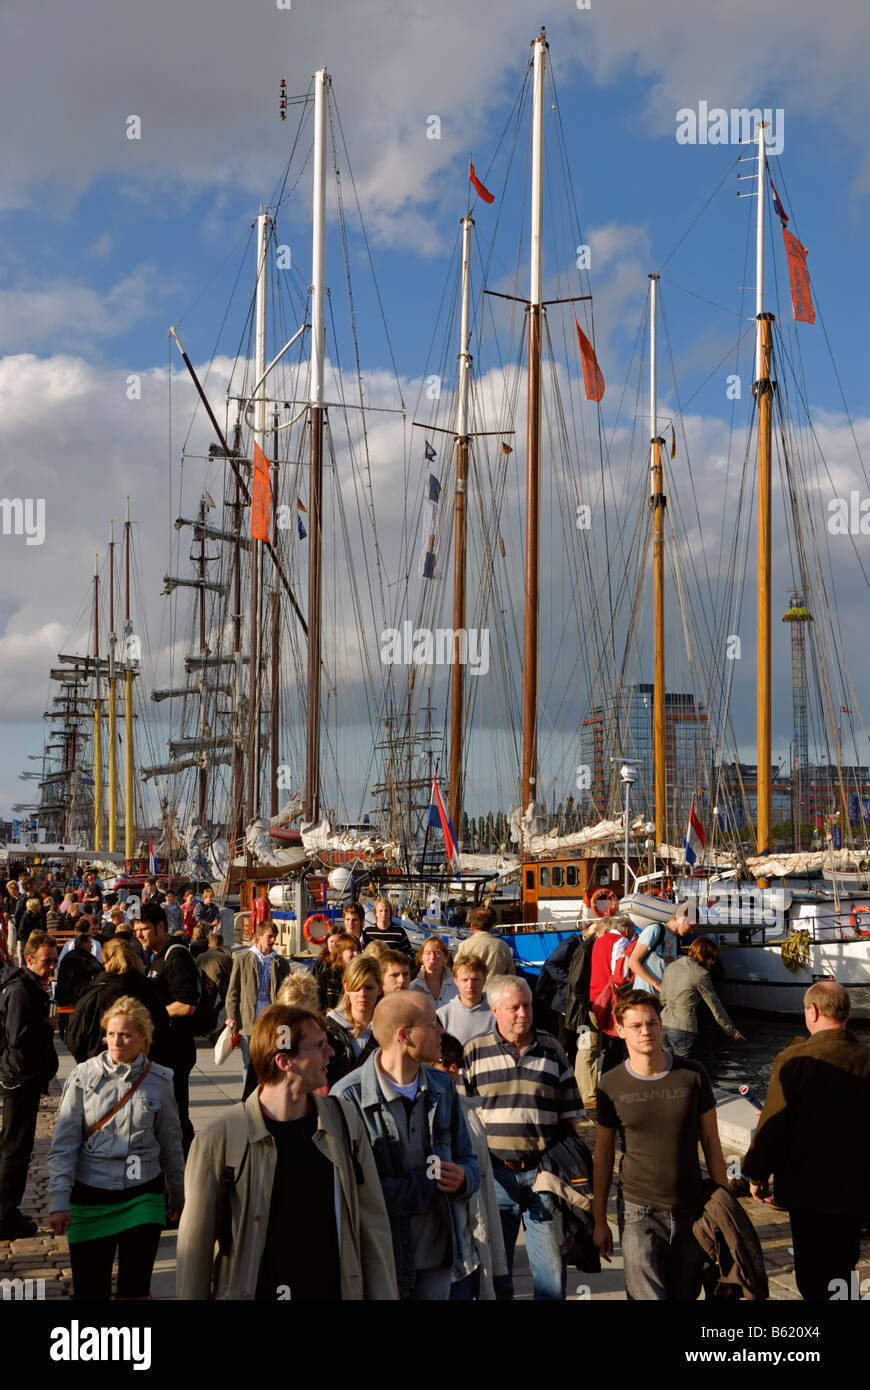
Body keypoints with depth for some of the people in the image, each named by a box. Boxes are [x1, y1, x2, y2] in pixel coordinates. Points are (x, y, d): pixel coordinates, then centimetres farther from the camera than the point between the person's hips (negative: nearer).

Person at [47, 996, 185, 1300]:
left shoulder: (159, 1081, -1)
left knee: (135, 1290, -1)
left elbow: (171, 1144, 11)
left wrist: (178, 1195, 19)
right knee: (90, 1291, 3)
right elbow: (63, 1145, -4)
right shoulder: (83, 1077, -4)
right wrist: (59, 1201, -11)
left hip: (142, 1197, 0)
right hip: (90, 1197, 0)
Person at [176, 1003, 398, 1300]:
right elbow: (194, 1248, -6)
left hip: (334, 1291, 3)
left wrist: (384, 1295, 2)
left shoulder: (345, 1125, -1)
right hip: (251, 1291, -3)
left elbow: (373, 1227, 4)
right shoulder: (219, 1140, -13)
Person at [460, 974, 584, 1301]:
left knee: (551, 1261, 1)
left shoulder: (552, 1049, 6)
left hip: (544, 1172, 0)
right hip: (494, 1172, 0)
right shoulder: (475, 1051, 2)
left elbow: (570, 1113, 11)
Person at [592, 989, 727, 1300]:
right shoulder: (611, 1086, -4)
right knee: (647, 1294, -12)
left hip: (690, 1211, 2)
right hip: (639, 1212, -2)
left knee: (685, 1293, 10)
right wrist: (599, 1221, 6)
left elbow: (710, 1142, 6)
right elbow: (603, 1154, 5)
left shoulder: (693, 1075, -2)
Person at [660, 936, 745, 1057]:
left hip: (663, 1025, 6)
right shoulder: (701, 974, -9)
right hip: (683, 1029, -6)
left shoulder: (670, 967, 11)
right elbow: (715, 1007, -4)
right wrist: (732, 1031, 5)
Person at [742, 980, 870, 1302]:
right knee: (842, 1270, 19)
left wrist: (756, 1173, 1)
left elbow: (774, 1125, -13)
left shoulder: (795, 1059, -16)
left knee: (813, 1278, 4)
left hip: (808, 1188, -4)